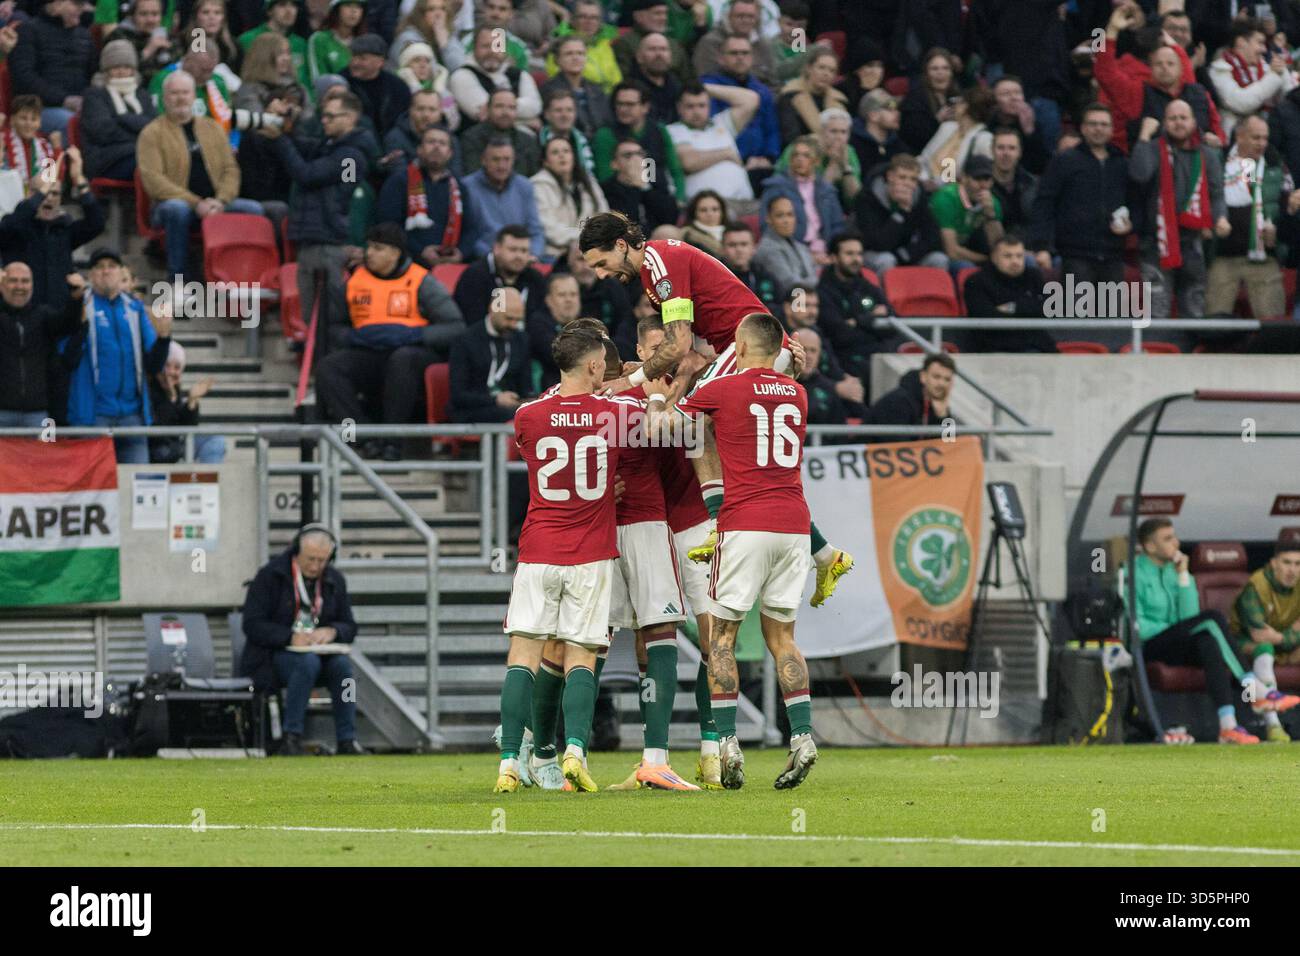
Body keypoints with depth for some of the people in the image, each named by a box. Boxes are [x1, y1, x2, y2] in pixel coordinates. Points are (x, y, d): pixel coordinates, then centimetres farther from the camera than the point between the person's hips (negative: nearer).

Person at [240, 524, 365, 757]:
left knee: (342, 664, -28)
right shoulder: (269, 576, -6)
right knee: (308, 662, -36)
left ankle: (347, 740, -27)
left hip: (320, 652, 4)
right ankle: (291, 737, -34)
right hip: (272, 656, -4)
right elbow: (252, 625, -11)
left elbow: (349, 627, 11)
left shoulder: (334, 580, 9)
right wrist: (290, 637, -25)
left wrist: (332, 631, -14)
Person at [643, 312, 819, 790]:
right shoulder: (796, 395, 12)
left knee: (722, 636, 4)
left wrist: (656, 398, 22)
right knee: (781, 635, 12)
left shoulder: (723, 389, -4)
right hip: (793, 523, 5)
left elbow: (658, 428, 0)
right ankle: (802, 736, -2)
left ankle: (727, 743, -5)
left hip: (745, 523, -5)